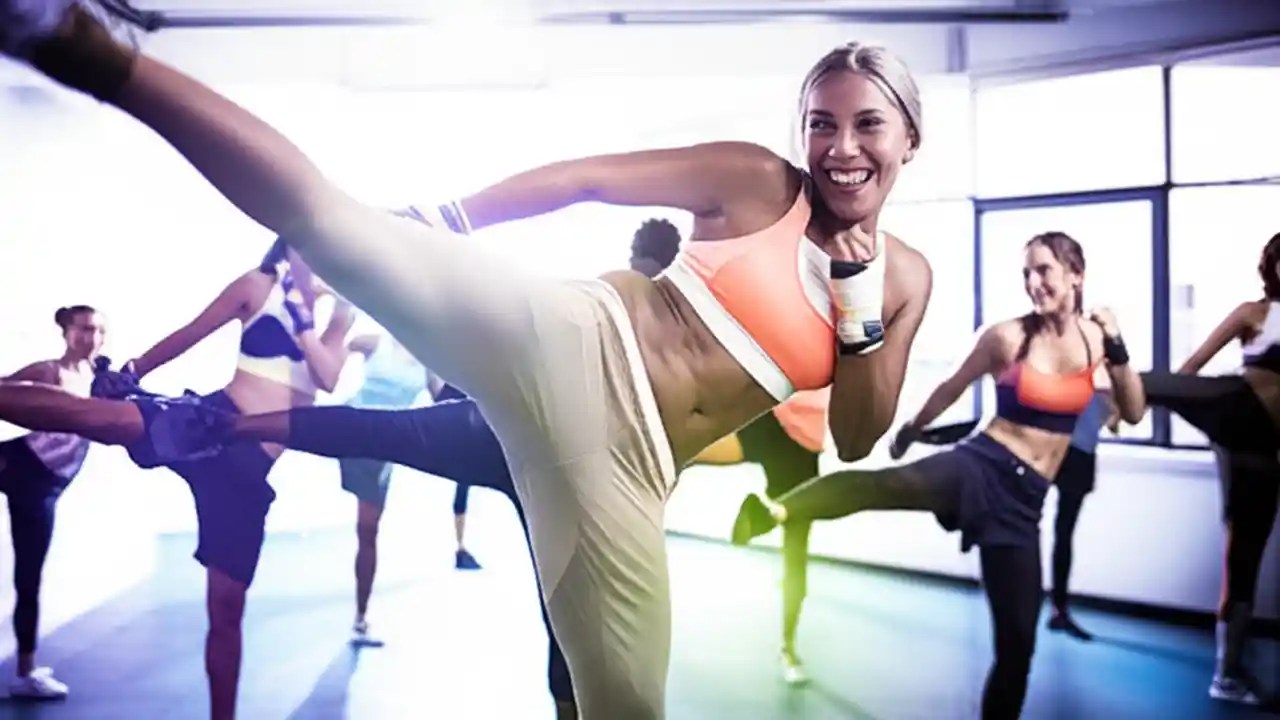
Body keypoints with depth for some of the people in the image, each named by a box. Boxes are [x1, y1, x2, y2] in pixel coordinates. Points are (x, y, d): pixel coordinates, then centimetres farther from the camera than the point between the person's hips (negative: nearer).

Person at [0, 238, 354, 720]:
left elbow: (328, 378, 0)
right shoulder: (260, 287, 9)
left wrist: (302, 319, -8)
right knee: (92, 414, -33)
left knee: (227, 605, 4)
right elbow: (192, 333, 9)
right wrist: (133, 372, 5)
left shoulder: (337, 314, 18)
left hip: (248, 466, 3)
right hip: (209, 422, -3)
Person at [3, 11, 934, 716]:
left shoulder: (906, 277, 12)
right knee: (334, 220, -23)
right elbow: (585, 178, 0)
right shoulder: (756, 180, -1)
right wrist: (442, 221, 1)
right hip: (569, 350, -4)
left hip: (628, 465, 4)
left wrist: (859, 308, -4)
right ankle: (88, 48, -19)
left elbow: (858, 440, 11)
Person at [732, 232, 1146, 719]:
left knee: (1017, 641, 5)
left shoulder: (1096, 337, 7)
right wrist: (909, 432, 27)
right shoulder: (1007, 337, -2)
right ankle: (774, 511, -58)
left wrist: (1117, 349, -7)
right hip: (979, 468, -4)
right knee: (883, 485, -38)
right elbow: (952, 388, 13)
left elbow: (1134, 413, 8)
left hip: (1023, 499, 4)